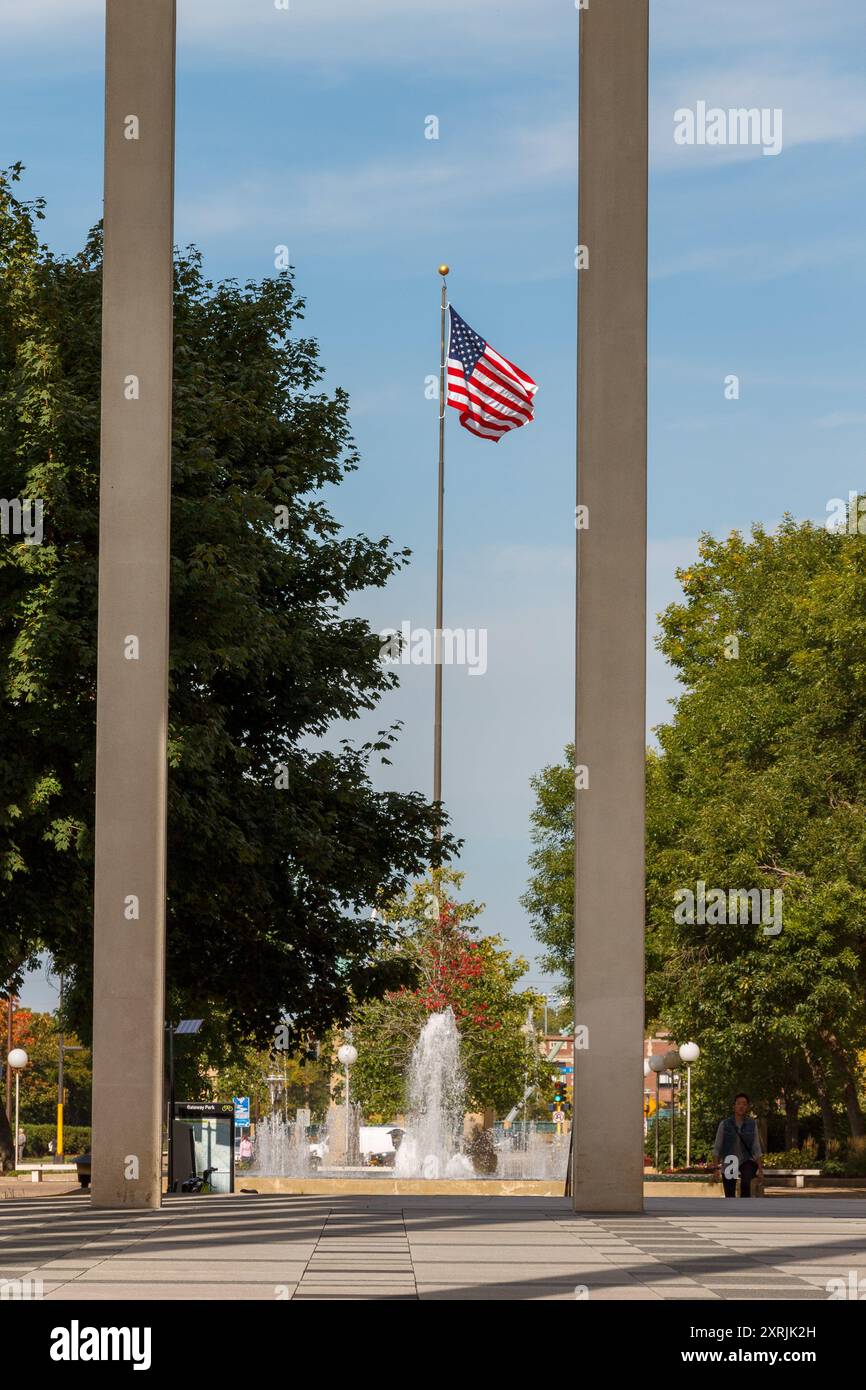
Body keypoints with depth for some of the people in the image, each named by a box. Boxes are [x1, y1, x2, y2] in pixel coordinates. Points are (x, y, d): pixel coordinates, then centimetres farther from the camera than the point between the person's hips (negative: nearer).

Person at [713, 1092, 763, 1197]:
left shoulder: (752, 1125, 2)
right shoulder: (724, 1124, -2)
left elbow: (756, 1149, 5)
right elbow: (717, 1148, 2)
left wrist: (760, 1168, 0)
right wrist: (715, 1168, -4)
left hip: (746, 1161, 0)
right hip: (728, 1164, 0)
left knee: (746, 1182, -33)